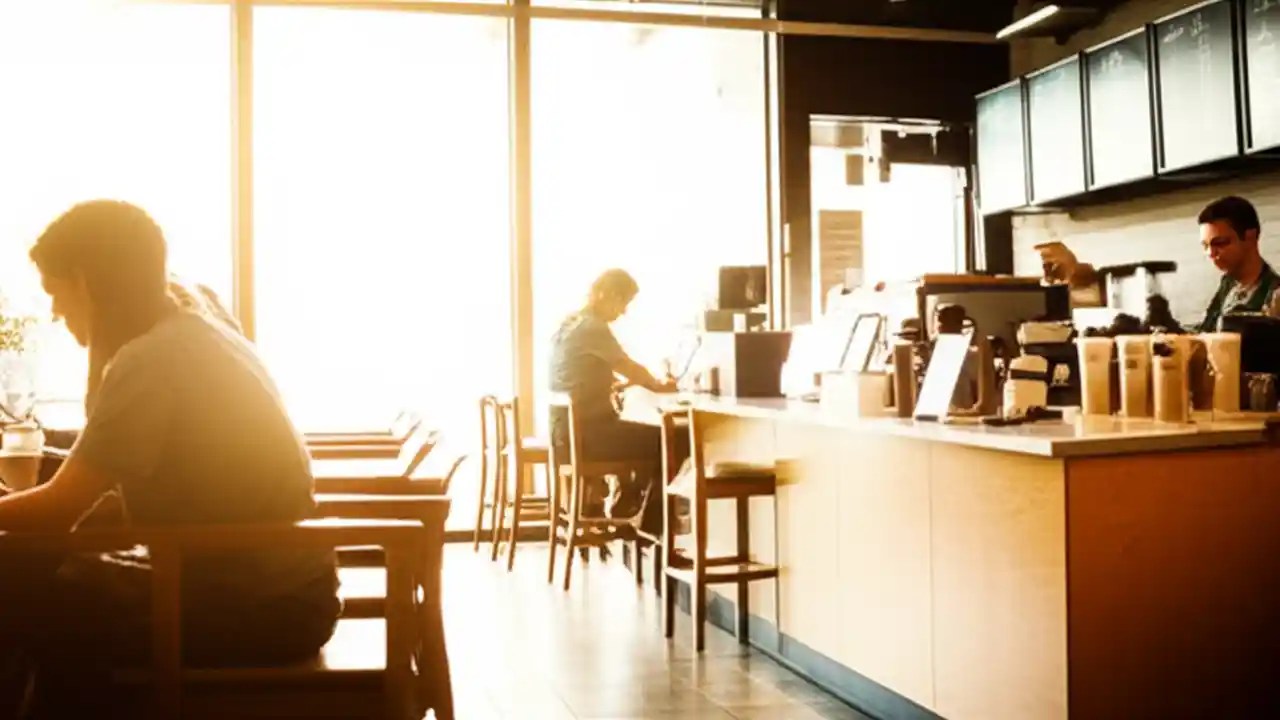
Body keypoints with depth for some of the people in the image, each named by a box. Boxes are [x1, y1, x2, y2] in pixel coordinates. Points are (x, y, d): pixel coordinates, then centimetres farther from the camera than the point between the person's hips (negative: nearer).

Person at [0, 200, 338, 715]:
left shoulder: (150, 360, -17)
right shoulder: (200, 337, 11)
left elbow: (59, 511, -15)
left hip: (256, 606, -9)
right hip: (282, 590, 9)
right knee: (50, 577, 17)